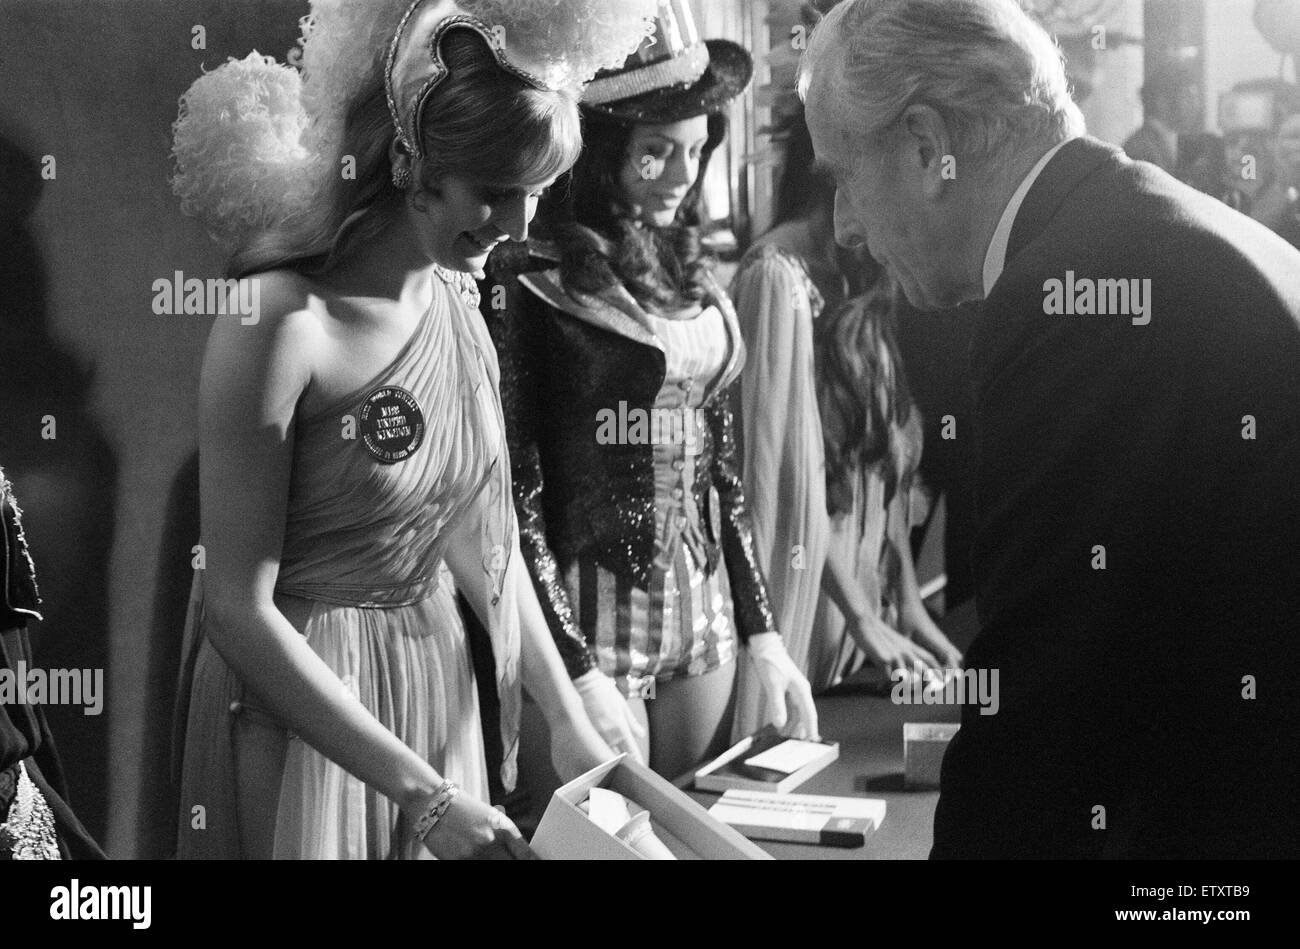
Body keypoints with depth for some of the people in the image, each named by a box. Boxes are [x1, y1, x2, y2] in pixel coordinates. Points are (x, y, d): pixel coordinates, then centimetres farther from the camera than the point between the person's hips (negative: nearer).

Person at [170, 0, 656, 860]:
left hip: (439, 684, 6)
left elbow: (480, 537, 7)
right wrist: (423, 794, -23)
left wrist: (569, 719, 2)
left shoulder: (457, 300, -2)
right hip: (296, 695, -6)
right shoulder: (283, 322, -22)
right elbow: (238, 611, -22)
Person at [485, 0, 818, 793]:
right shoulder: (529, 280, -11)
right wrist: (577, 675, -17)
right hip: (586, 614, -6)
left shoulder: (692, 275, 9)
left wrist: (764, 634, 11)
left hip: (704, 610, 6)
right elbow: (515, 492, -12)